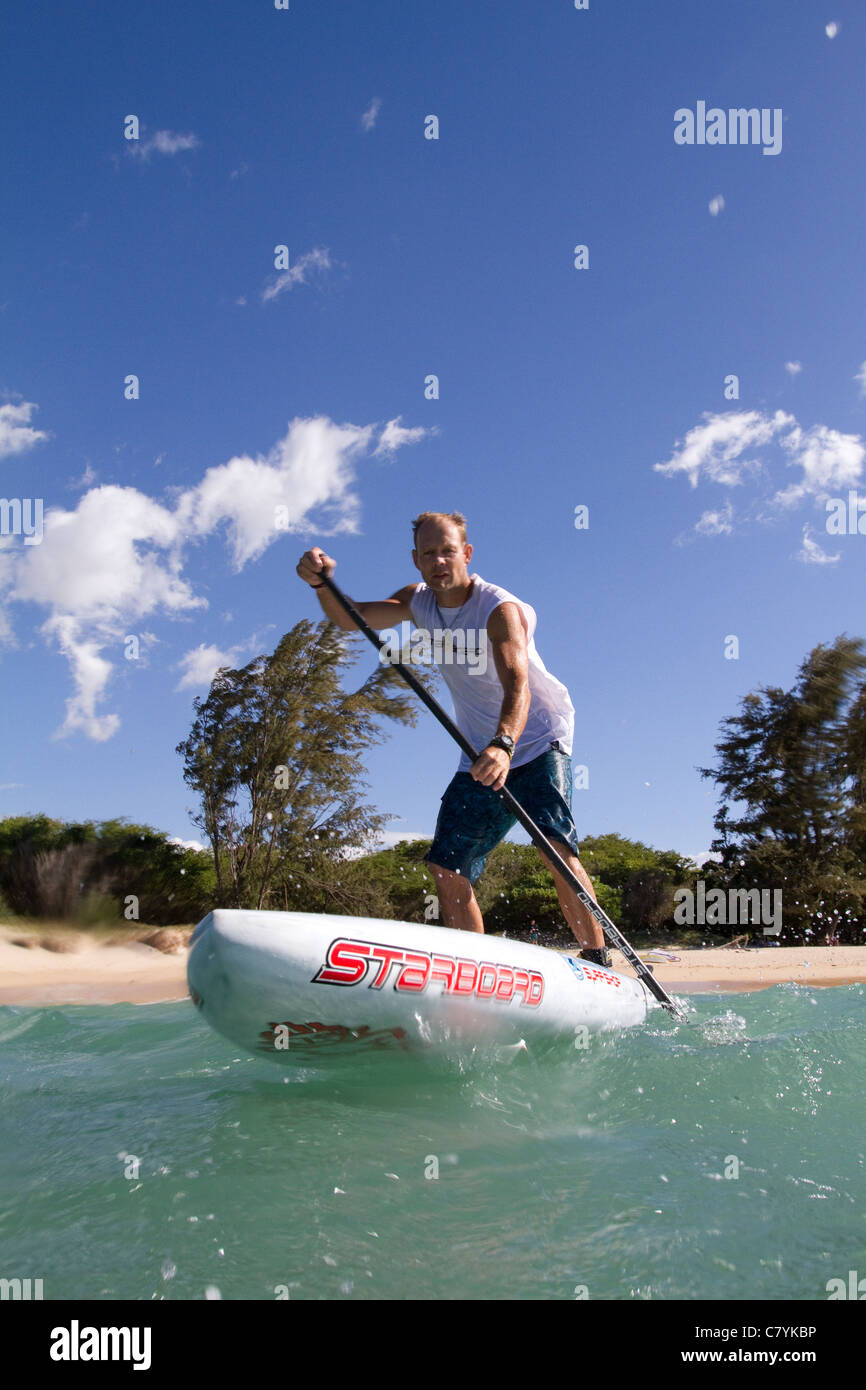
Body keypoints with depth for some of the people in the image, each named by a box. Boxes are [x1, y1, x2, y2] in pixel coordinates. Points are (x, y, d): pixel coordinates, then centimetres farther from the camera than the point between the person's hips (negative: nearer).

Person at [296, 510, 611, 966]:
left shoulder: (499, 609, -21)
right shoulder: (420, 602, 2)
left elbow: (517, 684, -37)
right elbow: (351, 619, -2)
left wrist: (504, 745, -56)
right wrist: (323, 583, -24)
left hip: (538, 741, -6)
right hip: (482, 753, 7)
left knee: (554, 845, -27)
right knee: (448, 868, 0)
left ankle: (598, 962, -19)